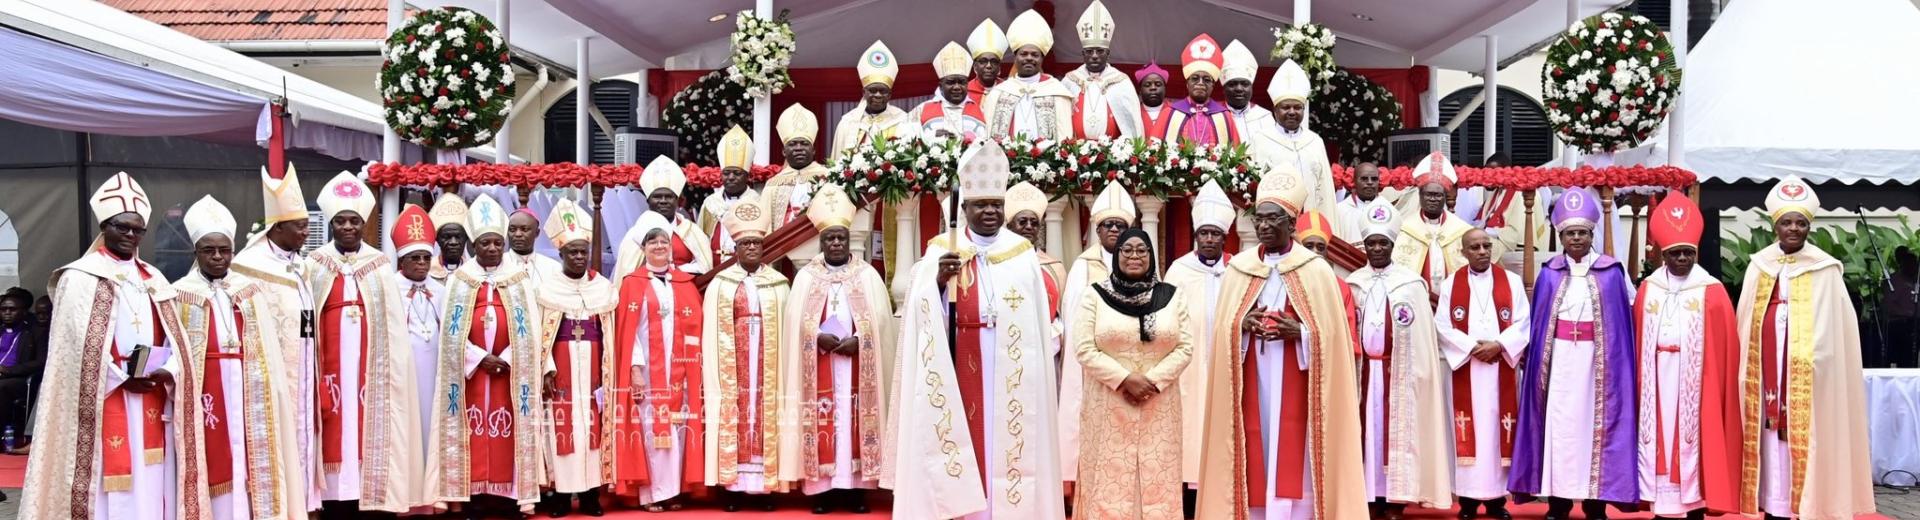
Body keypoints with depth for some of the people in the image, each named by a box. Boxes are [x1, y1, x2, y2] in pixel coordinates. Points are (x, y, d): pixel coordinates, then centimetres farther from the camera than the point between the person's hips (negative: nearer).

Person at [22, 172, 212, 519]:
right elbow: (76, 350, -9)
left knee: (150, 488, 4)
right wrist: (122, 379, -14)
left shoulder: (153, 281, 16)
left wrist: (167, 372, -7)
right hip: (104, 405, -5)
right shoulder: (80, 278, -2)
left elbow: (174, 340, 12)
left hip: (152, 407, 5)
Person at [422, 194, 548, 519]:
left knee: (507, 432, -2)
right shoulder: (459, 280, 6)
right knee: (474, 432, -2)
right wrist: (480, 358, -10)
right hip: (471, 370, 0)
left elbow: (528, 329, 2)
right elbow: (453, 331, 0)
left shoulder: (519, 280, 7)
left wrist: (506, 360, -9)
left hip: (509, 370, 0)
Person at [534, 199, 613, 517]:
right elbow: (542, 335, -1)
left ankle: (590, 492, 5)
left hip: (592, 367, 2)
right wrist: (548, 369, -9)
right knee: (563, 426, -3)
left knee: (592, 426, 0)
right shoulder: (548, 289, 2)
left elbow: (609, 335, 7)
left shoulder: (603, 288, 7)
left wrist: (606, 373, 2)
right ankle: (561, 493, 3)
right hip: (561, 367, -2)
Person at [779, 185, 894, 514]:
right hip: (819, 362, 0)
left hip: (857, 361, 0)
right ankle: (822, 489, 0)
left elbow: (879, 318, -1)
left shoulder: (867, 275, 8)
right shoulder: (806, 276, 9)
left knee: (854, 418, -3)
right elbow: (796, 320, 0)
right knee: (822, 422, -3)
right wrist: (819, 337, -16)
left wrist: (857, 340, -15)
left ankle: (856, 488, 1)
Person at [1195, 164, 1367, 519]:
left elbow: (1330, 334, -2)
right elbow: (1222, 329, 9)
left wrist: (1299, 332, -18)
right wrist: (1242, 326, -11)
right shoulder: (1237, 270, 7)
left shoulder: (1315, 271, -2)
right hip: (1251, 387, 3)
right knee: (1254, 463, 3)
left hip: (1294, 389, -2)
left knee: (1292, 466, -3)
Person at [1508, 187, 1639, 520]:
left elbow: (1624, 317, 2)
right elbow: (1537, 324, 6)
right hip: (1559, 359, 1)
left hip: (1597, 359, -1)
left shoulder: (1611, 273, 1)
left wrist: (1617, 362, -5)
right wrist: (1538, 360, -2)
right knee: (1559, 423, 1)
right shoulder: (1549, 274, 6)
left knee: (1595, 422, 0)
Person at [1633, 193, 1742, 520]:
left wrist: (1715, 384, -10)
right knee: (1658, 441, 4)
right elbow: (1638, 342, 6)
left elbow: (1724, 348, -4)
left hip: (1696, 379, -2)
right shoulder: (1648, 289, 6)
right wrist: (1641, 382, -1)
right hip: (1658, 379, 2)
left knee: (1695, 444, 2)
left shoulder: (1712, 292, -2)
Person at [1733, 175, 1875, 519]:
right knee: (1771, 436, 3)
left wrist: (1811, 363, -8)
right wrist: (1749, 371, 5)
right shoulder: (1760, 267, 8)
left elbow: (1830, 328, -1)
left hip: (1807, 375, -3)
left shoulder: (1824, 271, -1)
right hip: (1767, 369, 3)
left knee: (1805, 438, -4)